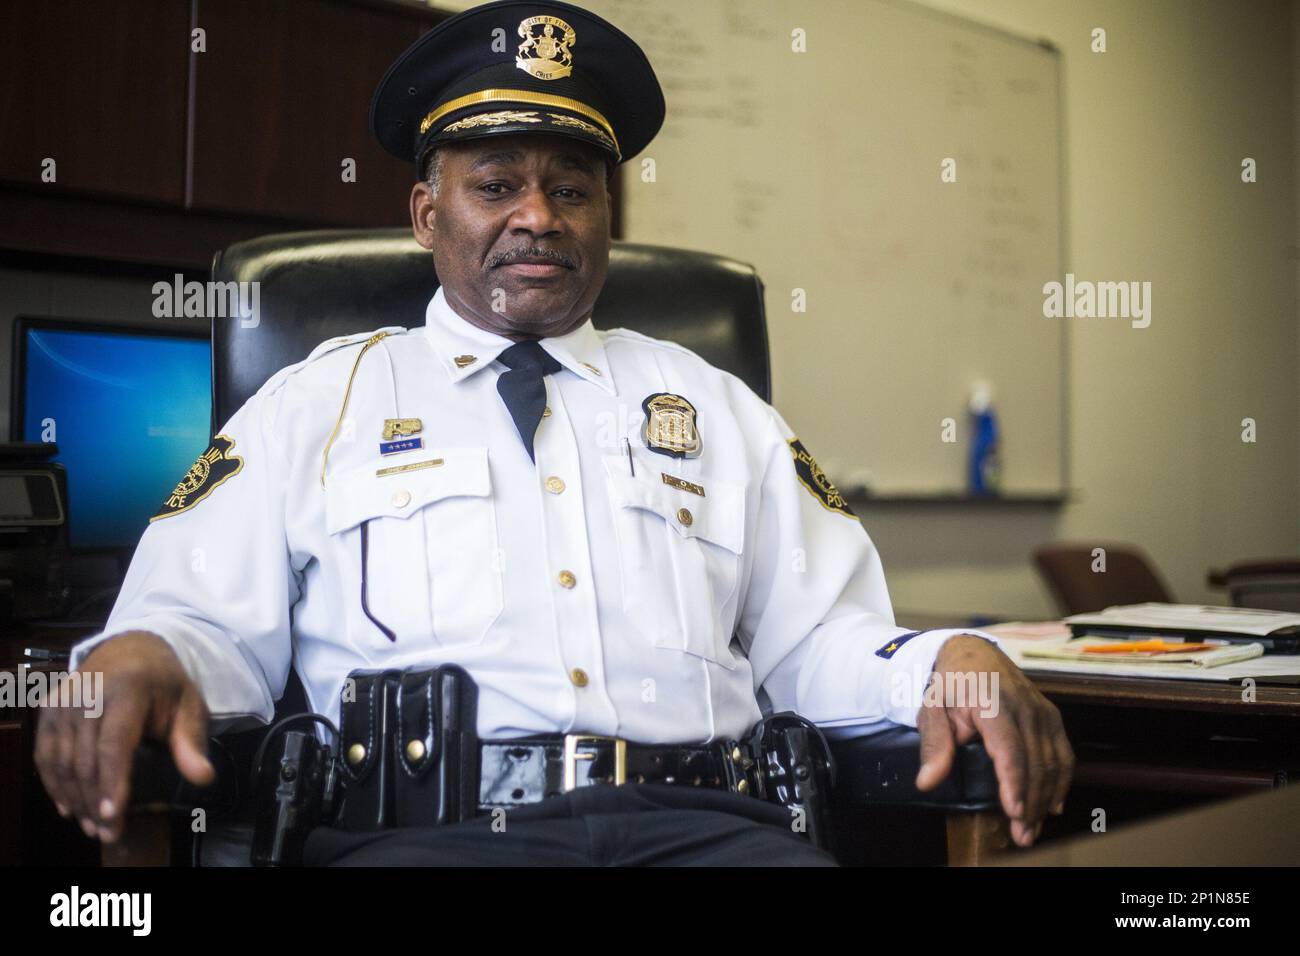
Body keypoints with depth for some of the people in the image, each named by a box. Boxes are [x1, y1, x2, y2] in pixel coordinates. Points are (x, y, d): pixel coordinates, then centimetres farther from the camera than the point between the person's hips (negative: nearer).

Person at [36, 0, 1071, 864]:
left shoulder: (716, 407, 24)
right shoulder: (320, 401, 18)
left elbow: (823, 640, 16)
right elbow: (209, 620, 10)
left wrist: (955, 663, -6)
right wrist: (136, 661, -14)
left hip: (704, 820, 3)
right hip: (421, 821, -3)